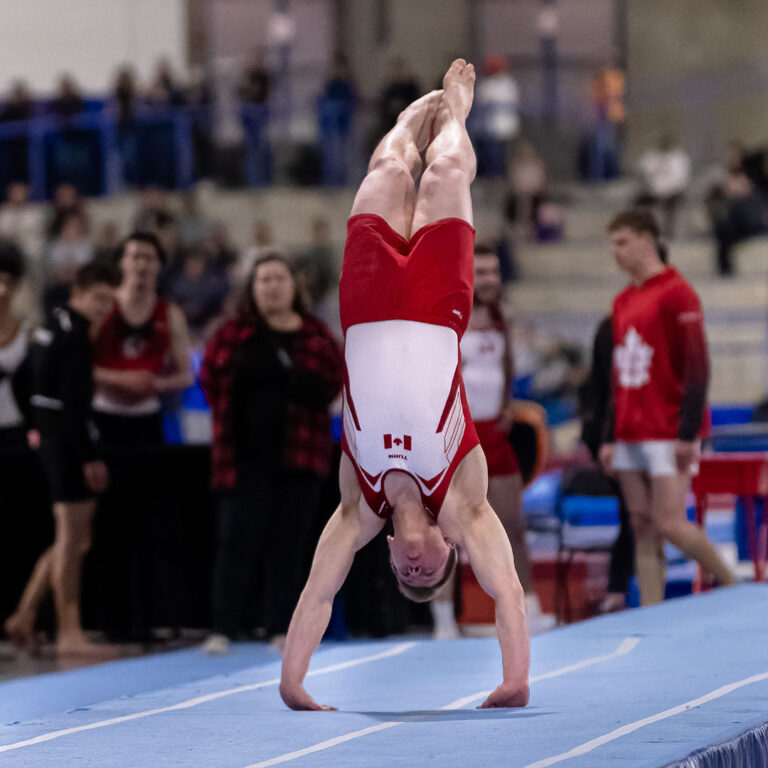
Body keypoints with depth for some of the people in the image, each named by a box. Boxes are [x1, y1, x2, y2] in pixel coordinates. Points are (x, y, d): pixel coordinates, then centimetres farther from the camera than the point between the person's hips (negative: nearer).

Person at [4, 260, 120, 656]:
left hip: (51, 441, 10)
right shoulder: (75, 336, -16)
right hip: (68, 441, -10)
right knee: (72, 538, -4)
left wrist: (38, 425, 25)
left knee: (73, 538, 15)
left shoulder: (52, 327, 13)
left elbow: (22, 382, 21)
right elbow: (73, 403, -22)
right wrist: (89, 458, -21)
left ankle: (24, 616, 15)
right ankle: (69, 634, 0)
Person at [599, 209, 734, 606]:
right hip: (631, 436, 7)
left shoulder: (676, 293, -7)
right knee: (643, 531, 3)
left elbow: (697, 368, -12)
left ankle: (731, 586, 7)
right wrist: (610, 438, 16)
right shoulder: (623, 302, 17)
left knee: (670, 524, -11)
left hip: (667, 436, -7)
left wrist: (687, 434, -17)